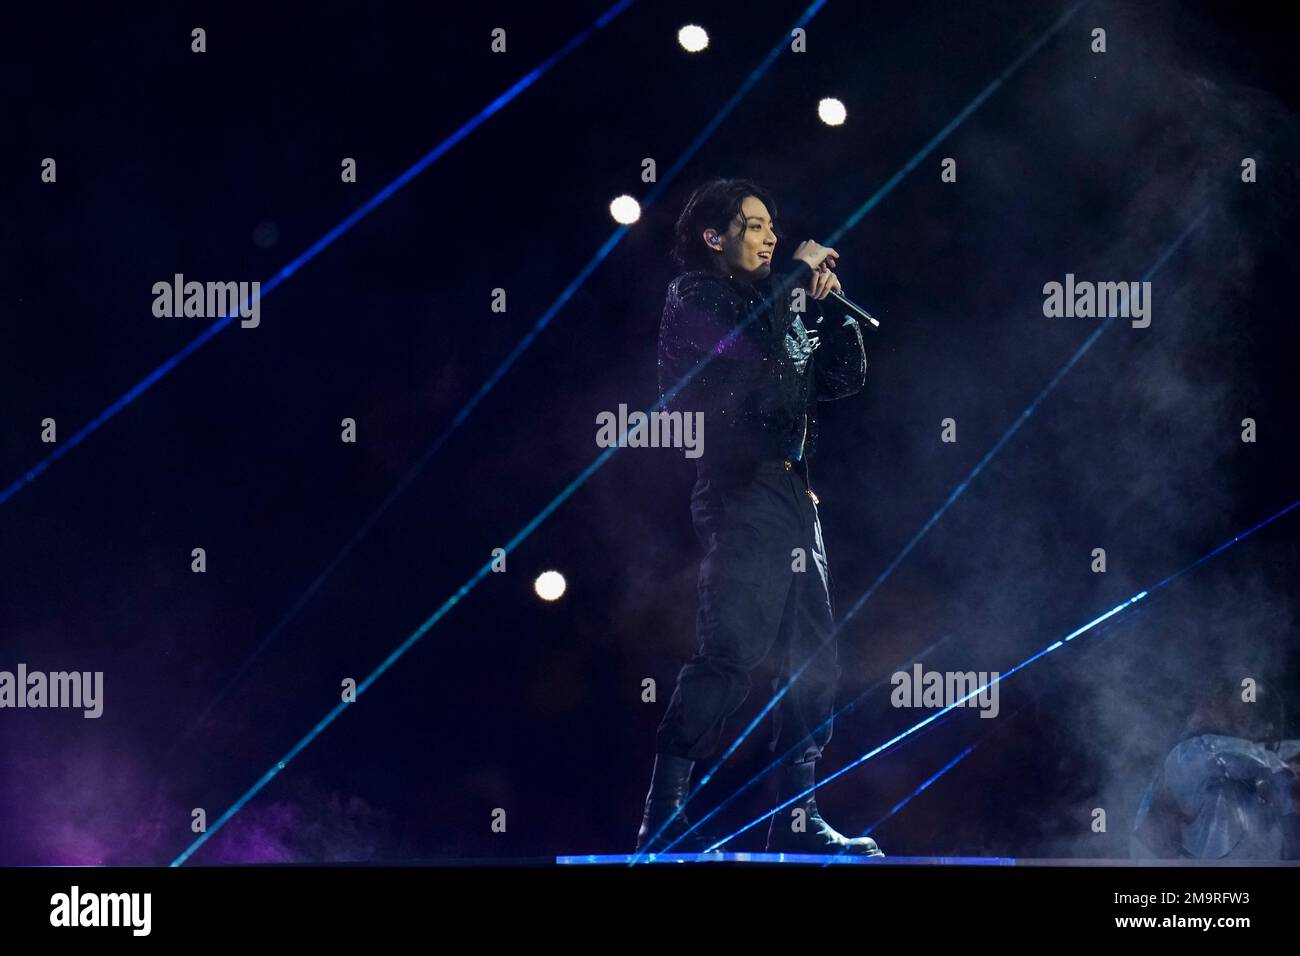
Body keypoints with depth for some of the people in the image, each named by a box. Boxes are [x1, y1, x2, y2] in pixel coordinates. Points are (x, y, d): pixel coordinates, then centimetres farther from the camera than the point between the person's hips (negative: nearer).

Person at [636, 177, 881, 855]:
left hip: (791, 494, 9)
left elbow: (843, 379, 21)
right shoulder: (694, 296, 1)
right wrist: (799, 274, -7)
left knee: (813, 659, 7)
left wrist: (825, 304, 9)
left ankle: (796, 818, 13)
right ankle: (663, 820, -18)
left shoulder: (774, 303, 23)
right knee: (731, 650, -18)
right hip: (740, 493, -9)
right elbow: (754, 341, -19)